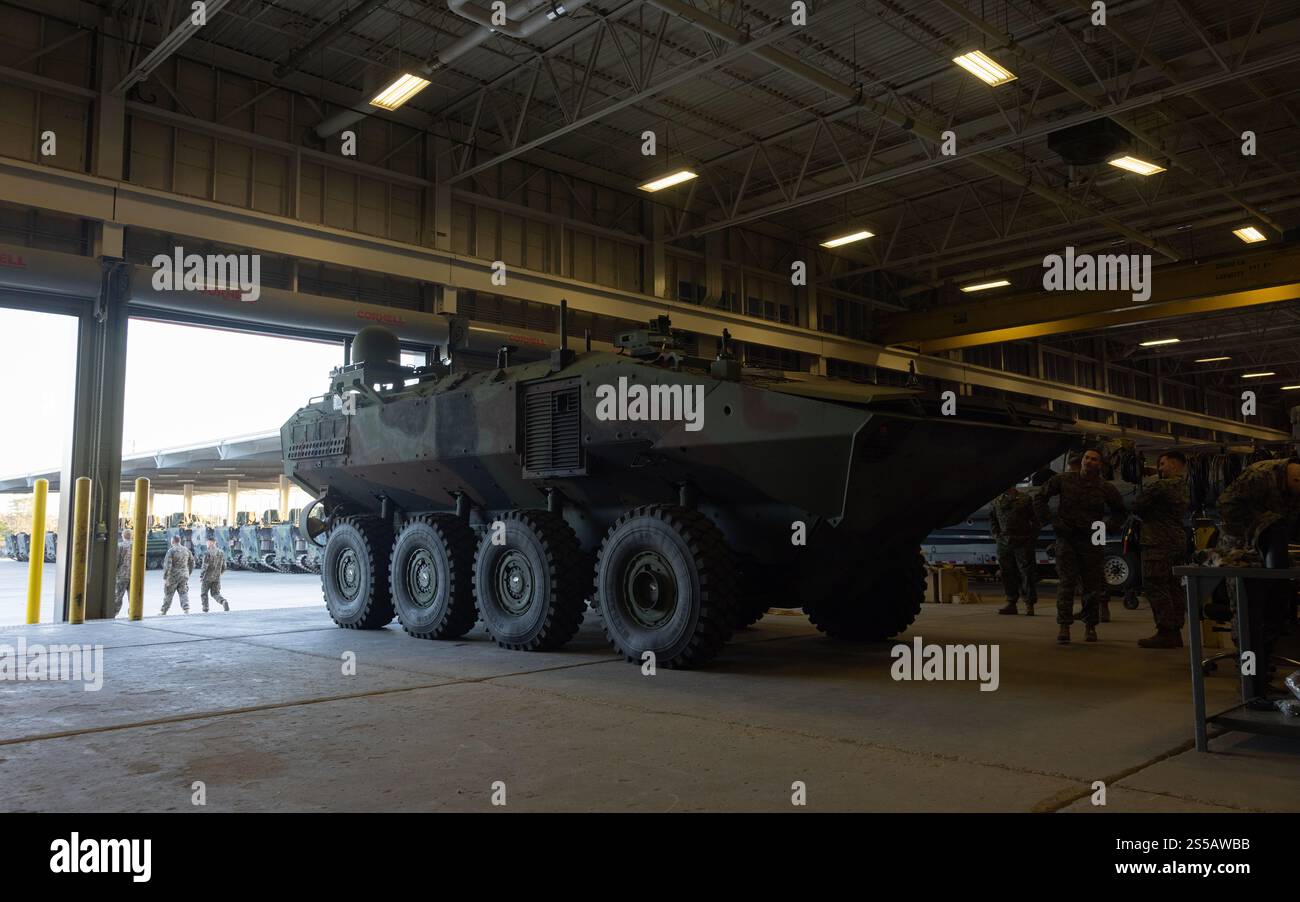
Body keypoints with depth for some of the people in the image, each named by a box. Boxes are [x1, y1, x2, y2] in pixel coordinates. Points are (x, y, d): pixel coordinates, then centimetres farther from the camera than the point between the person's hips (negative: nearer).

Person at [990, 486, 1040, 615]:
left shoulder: (1025, 498, 2)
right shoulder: (997, 501, 13)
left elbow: (1035, 519, 2)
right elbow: (992, 518, 22)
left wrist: (1032, 537, -4)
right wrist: (996, 534, 9)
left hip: (1023, 543, -4)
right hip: (1004, 544, 4)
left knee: (1027, 573, -4)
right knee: (1007, 573, 5)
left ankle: (1029, 604, 1)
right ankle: (1011, 603, 12)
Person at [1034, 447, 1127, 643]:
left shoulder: (1106, 488, 5)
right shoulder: (1063, 480, 3)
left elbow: (1120, 512, 18)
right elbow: (1039, 498, 9)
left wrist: (1106, 526, 2)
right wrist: (1050, 520, -1)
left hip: (1091, 541, 1)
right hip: (1066, 538, -1)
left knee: (1093, 584, 4)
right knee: (1067, 581, -8)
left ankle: (1090, 626, 17)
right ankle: (1064, 626, -7)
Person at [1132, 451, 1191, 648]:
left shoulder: (1159, 486, -14)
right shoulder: (1185, 487, 14)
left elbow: (1136, 506, -10)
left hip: (1158, 543, -9)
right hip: (1180, 541, 9)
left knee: (1156, 587, -7)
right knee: (1173, 587, 12)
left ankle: (1165, 633, -9)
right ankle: (1175, 631, 15)